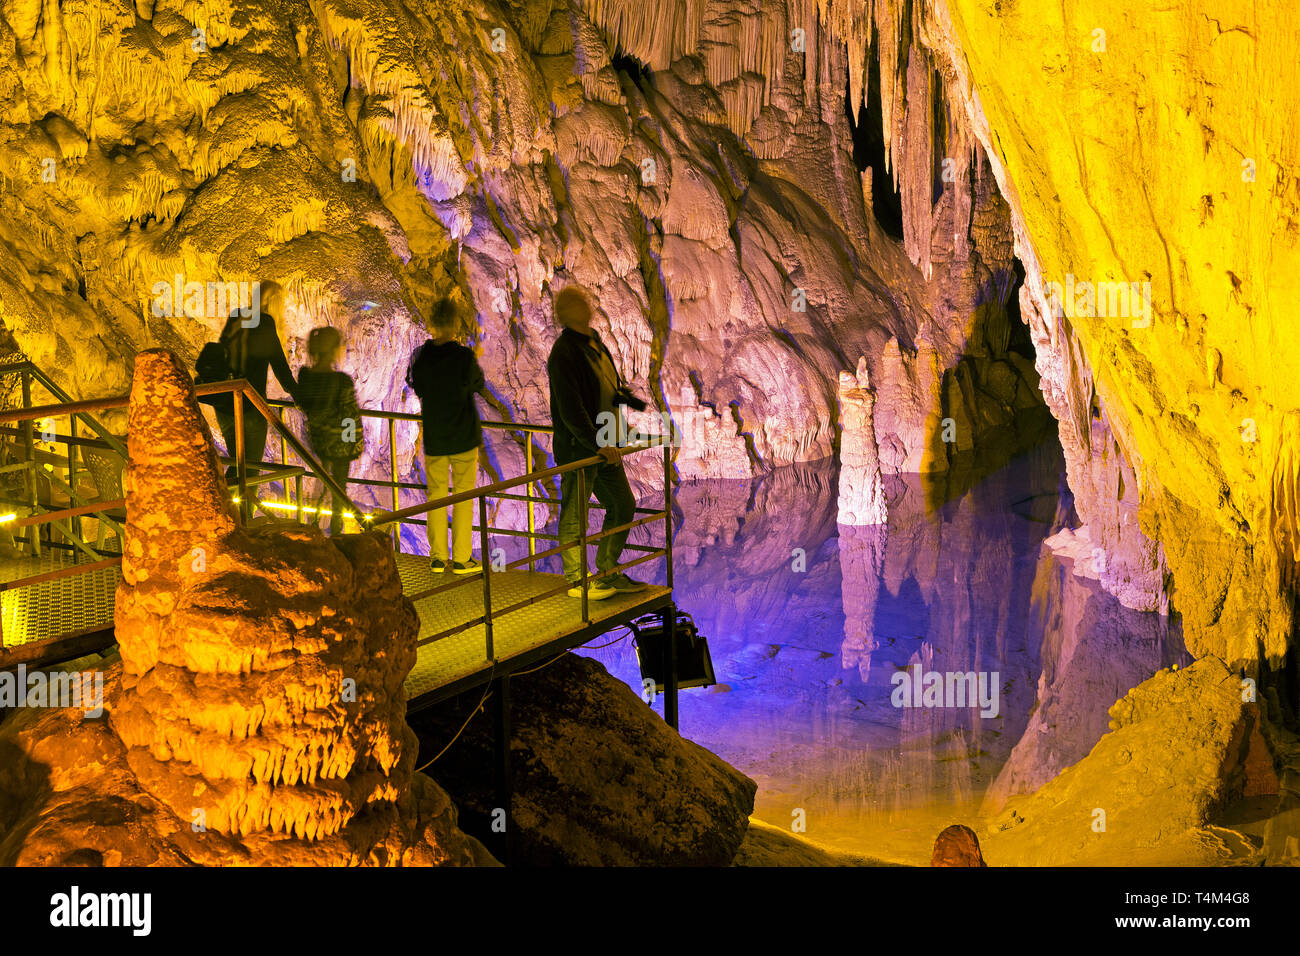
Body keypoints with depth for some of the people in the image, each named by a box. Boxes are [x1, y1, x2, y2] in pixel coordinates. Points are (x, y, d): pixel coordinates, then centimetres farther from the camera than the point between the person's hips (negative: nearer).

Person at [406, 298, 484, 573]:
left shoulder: (420, 356, -6)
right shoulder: (464, 356, -17)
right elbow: (477, 385, 0)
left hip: (433, 437, 3)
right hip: (464, 437, -3)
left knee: (436, 495, 12)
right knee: (463, 496, 5)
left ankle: (438, 557, 15)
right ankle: (461, 558, 6)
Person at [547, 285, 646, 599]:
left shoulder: (594, 341, 11)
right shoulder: (564, 352, -18)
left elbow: (610, 386, 23)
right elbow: (571, 411, -23)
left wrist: (623, 394, 2)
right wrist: (598, 444, -26)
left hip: (604, 447, 10)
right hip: (577, 449, -9)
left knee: (623, 506, 15)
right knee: (574, 515, 3)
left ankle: (608, 573, 28)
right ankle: (576, 581, 15)